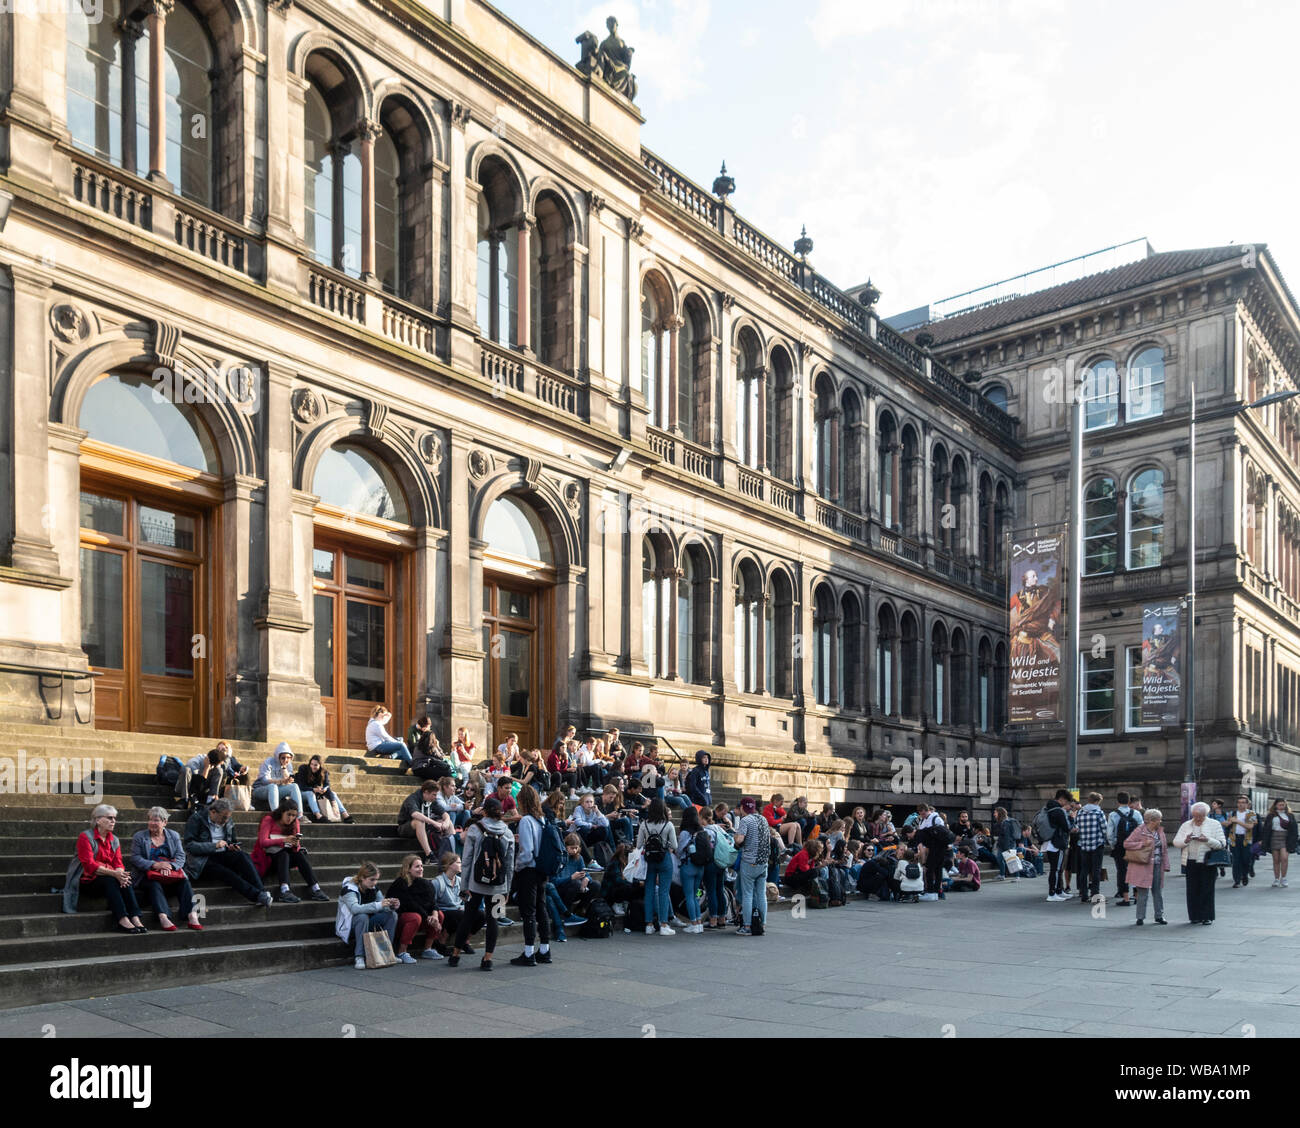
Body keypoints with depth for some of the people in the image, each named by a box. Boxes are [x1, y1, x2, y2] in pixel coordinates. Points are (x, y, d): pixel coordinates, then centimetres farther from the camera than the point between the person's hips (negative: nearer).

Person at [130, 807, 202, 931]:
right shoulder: (139, 837, 9)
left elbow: (181, 856, 4)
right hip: (147, 874, -2)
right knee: (155, 885, -35)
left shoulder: (174, 836, 14)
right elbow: (135, 858, -4)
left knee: (184, 881, -27)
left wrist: (169, 866, -18)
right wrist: (155, 865, -20)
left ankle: (192, 916, -38)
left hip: (171, 873, 2)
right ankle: (163, 918, -50)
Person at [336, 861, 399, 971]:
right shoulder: (349, 888, -21)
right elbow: (355, 908, -38)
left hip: (368, 924, 6)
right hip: (348, 927, -6)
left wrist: (392, 905, -24)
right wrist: (378, 905, -47)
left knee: (392, 915, -12)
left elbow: (383, 907, 0)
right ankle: (359, 957, -34)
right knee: (362, 917, -37)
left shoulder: (374, 887, -1)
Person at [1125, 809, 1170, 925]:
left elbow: (1164, 849, 15)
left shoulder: (1160, 831, 9)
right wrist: (1142, 844, -19)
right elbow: (1126, 844, -11)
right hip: (1144, 866, -6)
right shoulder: (1139, 831, -10)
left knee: (1158, 892, 10)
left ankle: (1159, 916, 22)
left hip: (1157, 866, 6)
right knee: (1143, 893, -2)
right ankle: (1140, 917, 6)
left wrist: (1166, 865, 9)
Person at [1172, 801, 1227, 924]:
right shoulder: (1186, 825, 13)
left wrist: (1207, 840, -18)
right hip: (1191, 863, 3)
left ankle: (1207, 917, 8)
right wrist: (1185, 840, -10)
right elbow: (1176, 841, 9)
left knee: (1207, 890, -1)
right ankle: (1195, 916, 11)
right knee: (1192, 891, 3)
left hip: (1208, 863, -3)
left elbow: (1221, 844, -3)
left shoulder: (1214, 825, 4)